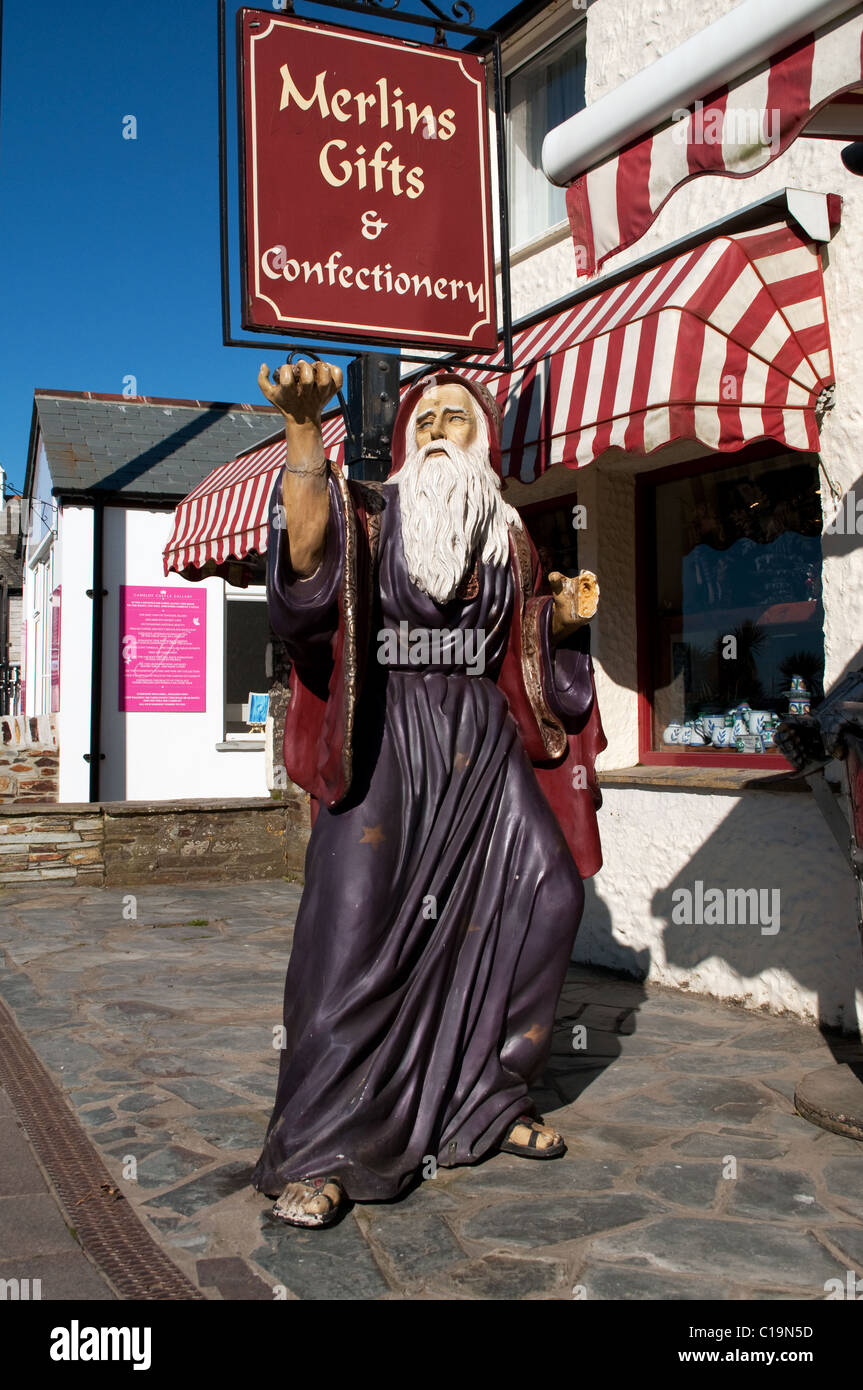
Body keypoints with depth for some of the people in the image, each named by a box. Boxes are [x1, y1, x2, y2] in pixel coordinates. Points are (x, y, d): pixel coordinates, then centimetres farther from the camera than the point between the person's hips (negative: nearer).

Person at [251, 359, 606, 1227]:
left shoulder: (507, 538, 15)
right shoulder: (368, 515, 1)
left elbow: (529, 656, 21)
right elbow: (308, 543, -24)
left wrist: (566, 618, -1)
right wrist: (304, 428, -40)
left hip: (483, 742, 5)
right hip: (388, 736, -5)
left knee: (545, 890, -1)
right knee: (354, 928, -13)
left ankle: (489, 1098, 18)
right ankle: (312, 1153, -2)